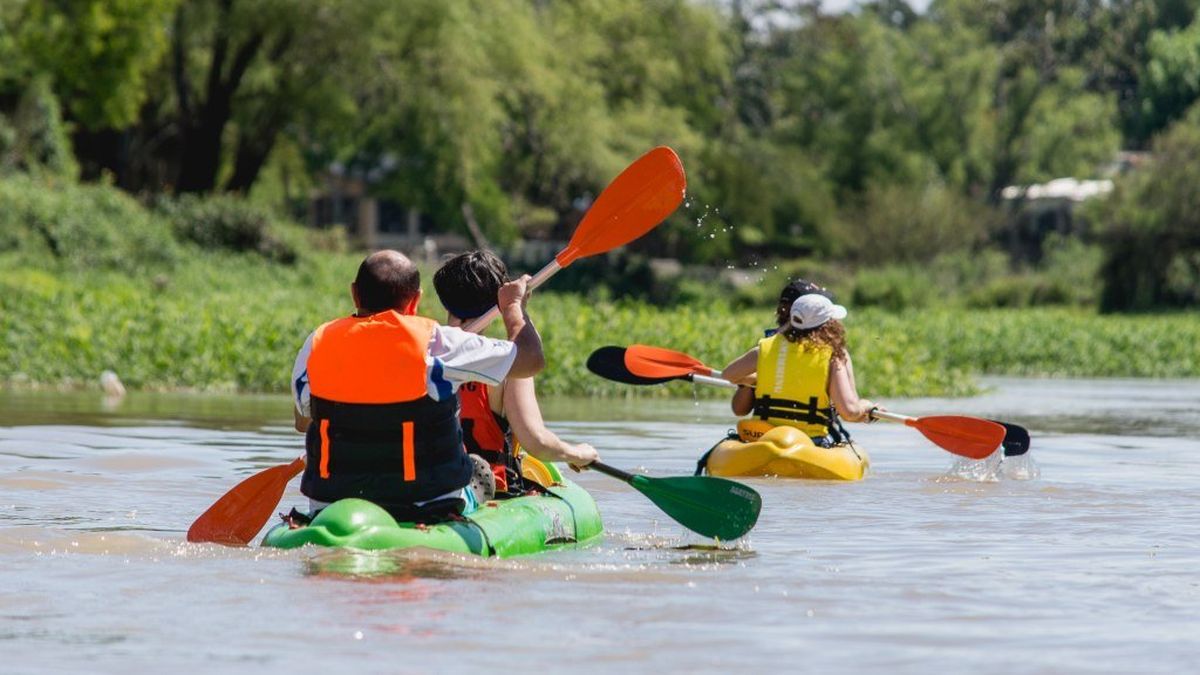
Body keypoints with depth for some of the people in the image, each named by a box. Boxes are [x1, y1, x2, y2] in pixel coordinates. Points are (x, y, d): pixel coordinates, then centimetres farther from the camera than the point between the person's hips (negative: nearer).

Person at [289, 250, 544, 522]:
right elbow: (531, 358, -5)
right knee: (481, 472, 29)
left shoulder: (317, 344, -3)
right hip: (426, 508, -2)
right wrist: (513, 305, 15)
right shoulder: (434, 342, -12)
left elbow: (302, 422, 14)